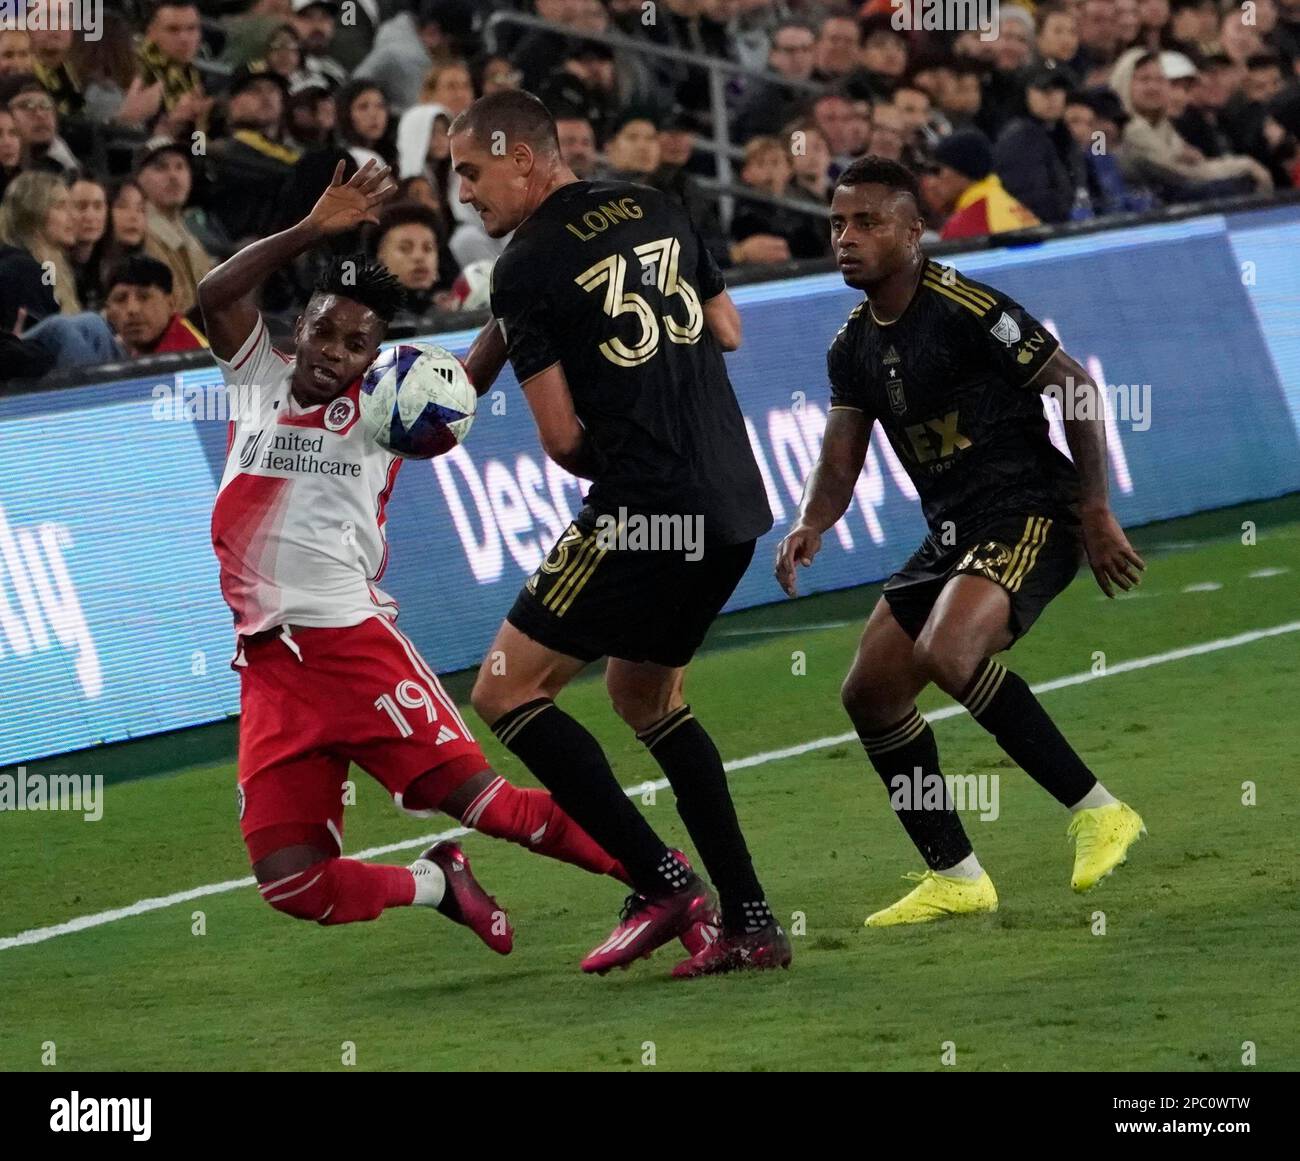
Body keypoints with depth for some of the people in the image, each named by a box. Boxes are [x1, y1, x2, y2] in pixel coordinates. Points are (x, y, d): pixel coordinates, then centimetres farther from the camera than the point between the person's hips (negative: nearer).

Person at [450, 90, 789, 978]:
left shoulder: (526, 269, -9)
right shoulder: (657, 211, 11)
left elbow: (563, 437, -10)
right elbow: (729, 332, 22)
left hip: (645, 508, -8)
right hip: (736, 501, 8)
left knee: (508, 691, -1)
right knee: (644, 694, 23)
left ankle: (662, 882, -7)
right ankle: (750, 921, 16)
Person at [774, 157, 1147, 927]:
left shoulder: (965, 309, -15)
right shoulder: (854, 347, 10)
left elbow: (1078, 387, -13)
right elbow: (840, 465, 13)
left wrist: (1095, 511, -13)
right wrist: (810, 527, -9)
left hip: (1029, 512, -9)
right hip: (954, 530, 9)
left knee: (946, 652, -32)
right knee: (871, 692, 4)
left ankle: (1096, 809, -20)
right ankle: (956, 877, 15)